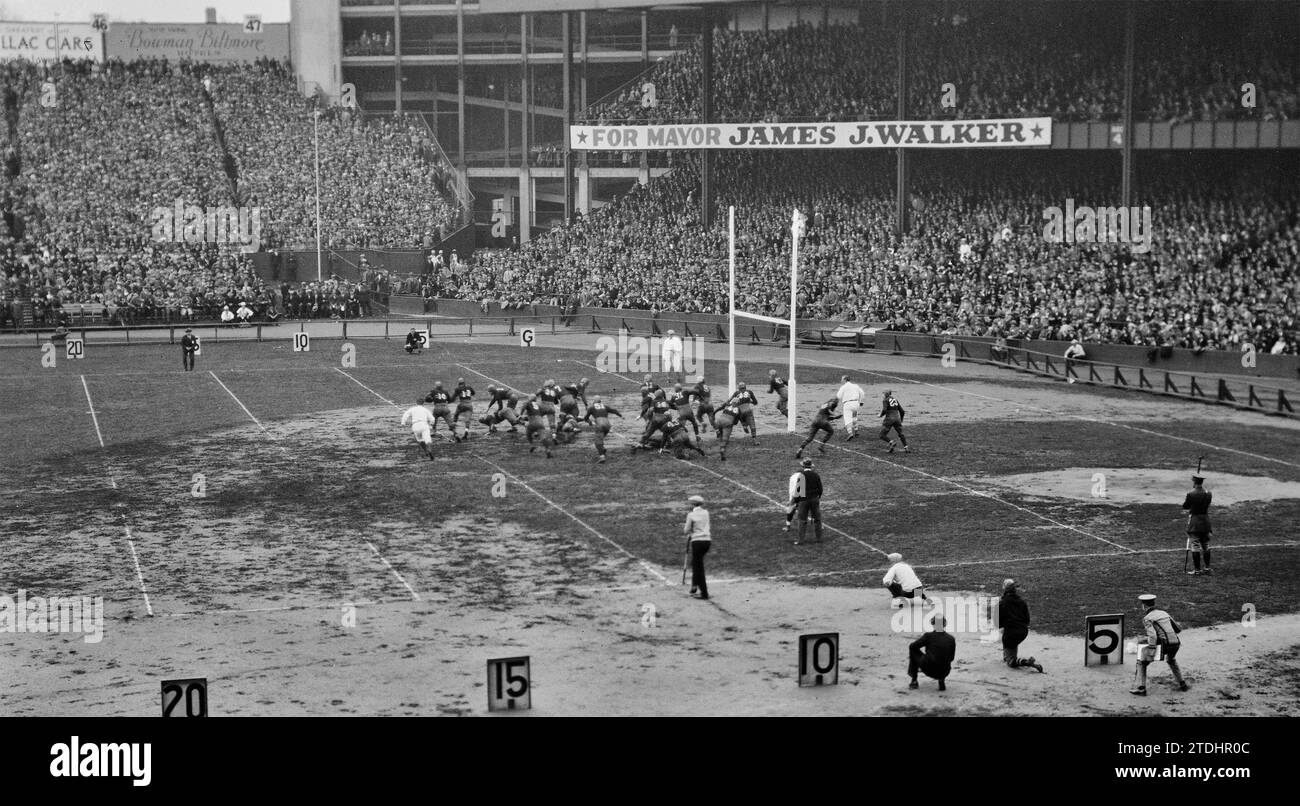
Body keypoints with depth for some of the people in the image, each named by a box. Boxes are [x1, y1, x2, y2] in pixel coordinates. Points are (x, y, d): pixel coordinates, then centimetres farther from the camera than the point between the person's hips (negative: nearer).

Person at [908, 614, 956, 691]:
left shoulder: (928, 636, -9)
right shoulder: (951, 639, -2)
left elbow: (911, 646, 4)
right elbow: (951, 658, 12)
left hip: (928, 669, -3)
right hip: (944, 672, 3)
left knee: (913, 650, 21)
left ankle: (914, 681, 22)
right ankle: (941, 681, 16)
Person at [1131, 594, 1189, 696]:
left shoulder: (1147, 618, 0)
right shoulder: (1164, 613, 21)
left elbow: (1152, 636, -16)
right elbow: (1178, 629, 26)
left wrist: (1150, 654, -18)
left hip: (1164, 645, -6)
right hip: (1176, 644, 6)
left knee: (1141, 663, 10)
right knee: (1171, 660, 40)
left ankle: (1140, 688, 0)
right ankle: (1182, 684, 36)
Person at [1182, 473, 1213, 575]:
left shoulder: (1191, 495, -18)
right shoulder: (1208, 494, -2)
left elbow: (1185, 506, -5)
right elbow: (1207, 505, 10)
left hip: (1194, 522, -5)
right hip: (1206, 521, 5)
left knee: (1195, 546, 0)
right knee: (1206, 546, 16)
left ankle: (1197, 569, 0)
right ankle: (1207, 567, 21)